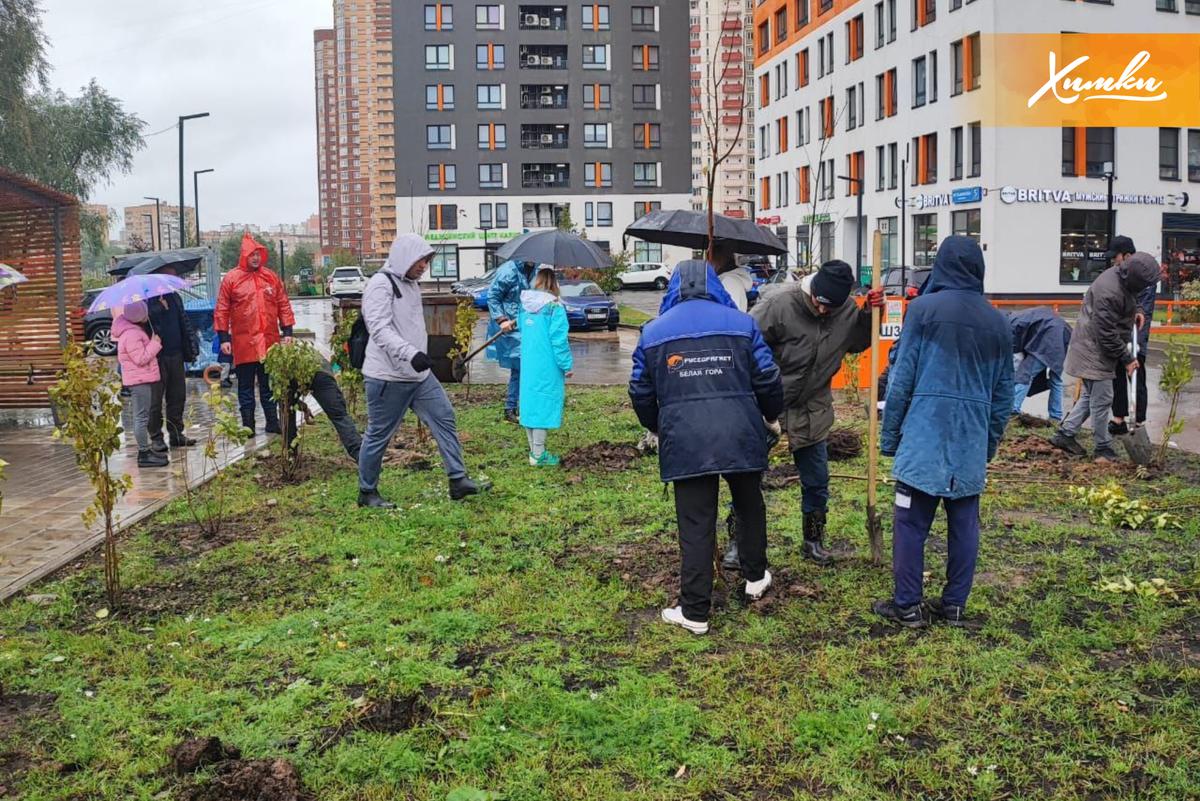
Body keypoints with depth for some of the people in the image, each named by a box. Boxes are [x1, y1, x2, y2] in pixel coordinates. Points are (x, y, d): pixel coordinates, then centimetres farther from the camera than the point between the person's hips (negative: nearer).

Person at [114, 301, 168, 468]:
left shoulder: (134, 330, 13)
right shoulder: (131, 335, -20)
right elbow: (141, 358, -23)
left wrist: (152, 342, 10)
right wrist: (155, 343, -16)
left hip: (142, 379, 11)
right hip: (140, 380, -11)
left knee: (142, 417, 16)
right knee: (142, 418, -8)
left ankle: (145, 450, 25)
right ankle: (144, 454, -6)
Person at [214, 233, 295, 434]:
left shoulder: (271, 277, 7)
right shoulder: (231, 278, -1)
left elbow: (283, 305, 10)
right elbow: (222, 311, -1)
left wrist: (287, 331, 3)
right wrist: (224, 338, -5)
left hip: (270, 343, 2)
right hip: (243, 344, -2)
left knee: (269, 385, 10)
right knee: (246, 387, 6)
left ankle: (273, 423, 17)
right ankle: (248, 426, 13)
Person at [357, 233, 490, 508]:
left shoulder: (411, 284, 15)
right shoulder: (381, 284, -14)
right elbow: (380, 329, -25)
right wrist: (411, 354, -37)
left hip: (419, 374, 9)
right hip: (388, 377, -9)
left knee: (444, 418, 4)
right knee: (379, 435, 2)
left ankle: (458, 481, 8)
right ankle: (367, 493, 17)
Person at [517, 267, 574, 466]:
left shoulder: (525, 304, 5)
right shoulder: (554, 306, -14)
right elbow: (559, 340, -15)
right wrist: (567, 365, -9)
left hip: (527, 365, 7)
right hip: (547, 367, -6)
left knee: (530, 404, 13)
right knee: (543, 405, -2)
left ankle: (534, 450, 21)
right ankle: (539, 455, 1)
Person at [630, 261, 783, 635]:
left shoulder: (653, 331, 7)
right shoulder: (741, 323, 4)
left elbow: (641, 392, 12)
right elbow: (767, 380, 5)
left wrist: (657, 428, 30)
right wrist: (771, 416, 24)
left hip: (684, 444, -1)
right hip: (741, 437, 1)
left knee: (695, 526, 4)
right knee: (750, 506, 24)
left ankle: (694, 612, 7)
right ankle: (755, 578, 40)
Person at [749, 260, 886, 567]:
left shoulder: (847, 312, -6)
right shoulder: (780, 307, -22)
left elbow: (859, 341, 15)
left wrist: (870, 313, -3)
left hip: (812, 413, 4)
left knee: (817, 480, 11)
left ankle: (814, 540, 29)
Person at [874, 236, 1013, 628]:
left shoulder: (924, 309, -4)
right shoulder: (997, 322, 10)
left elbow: (902, 377, -5)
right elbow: (1004, 393, 14)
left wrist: (889, 435, 1)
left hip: (924, 435, -4)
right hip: (972, 443, 5)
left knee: (911, 523, 2)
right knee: (964, 523, 11)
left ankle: (907, 605, 6)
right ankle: (954, 604, 18)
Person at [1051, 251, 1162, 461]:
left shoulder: (1121, 276, 0)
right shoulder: (1109, 293, -29)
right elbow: (1107, 334, -24)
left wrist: (1134, 312, 6)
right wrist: (1127, 359, -15)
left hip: (1096, 350, 10)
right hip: (1095, 351, -10)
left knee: (1091, 395, 17)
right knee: (1102, 400, -2)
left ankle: (1065, 434, 24)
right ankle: (1103, 448, 9)